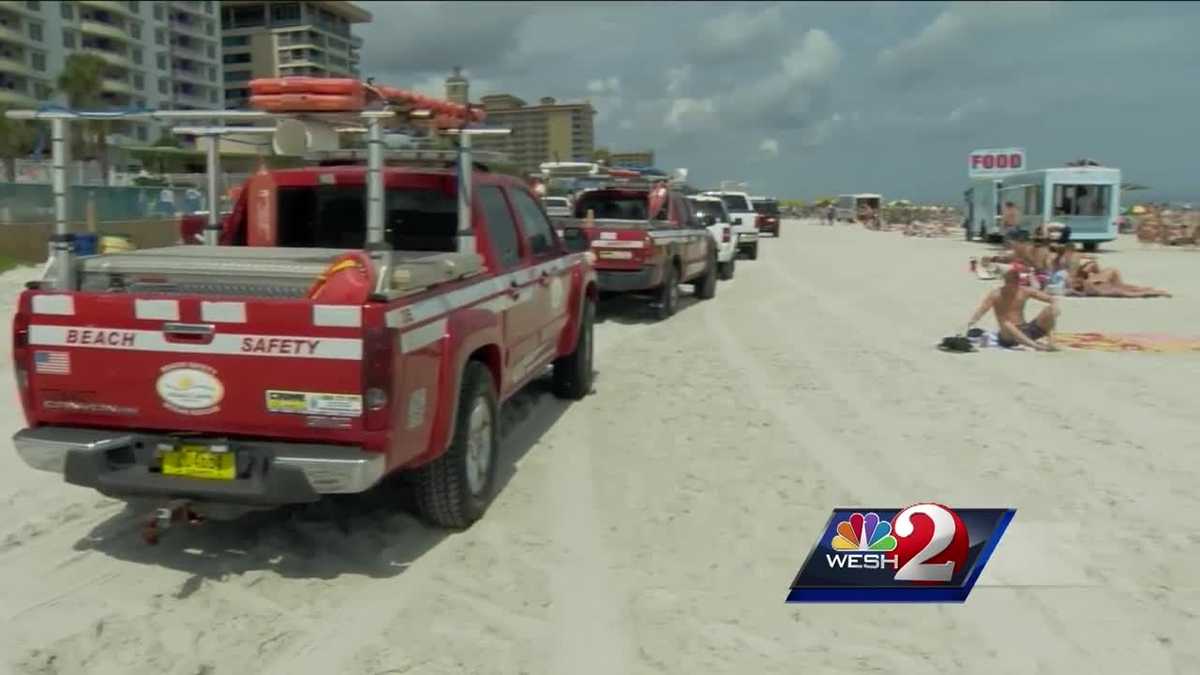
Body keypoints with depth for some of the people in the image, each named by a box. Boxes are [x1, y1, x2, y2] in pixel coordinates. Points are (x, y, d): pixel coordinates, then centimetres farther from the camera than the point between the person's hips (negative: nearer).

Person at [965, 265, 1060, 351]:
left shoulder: (1025, 292, 2)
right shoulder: (995, 295, -6)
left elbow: (1053, 300, 4)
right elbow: (980, 311, -18)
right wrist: (969, 325, -37)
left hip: (1026, 330, 4)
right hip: (1009, 336, -4)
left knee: (1051, 309, -12)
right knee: (1006, 325, -39)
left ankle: (1050, 343, -24)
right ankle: (1036, 345, -48)